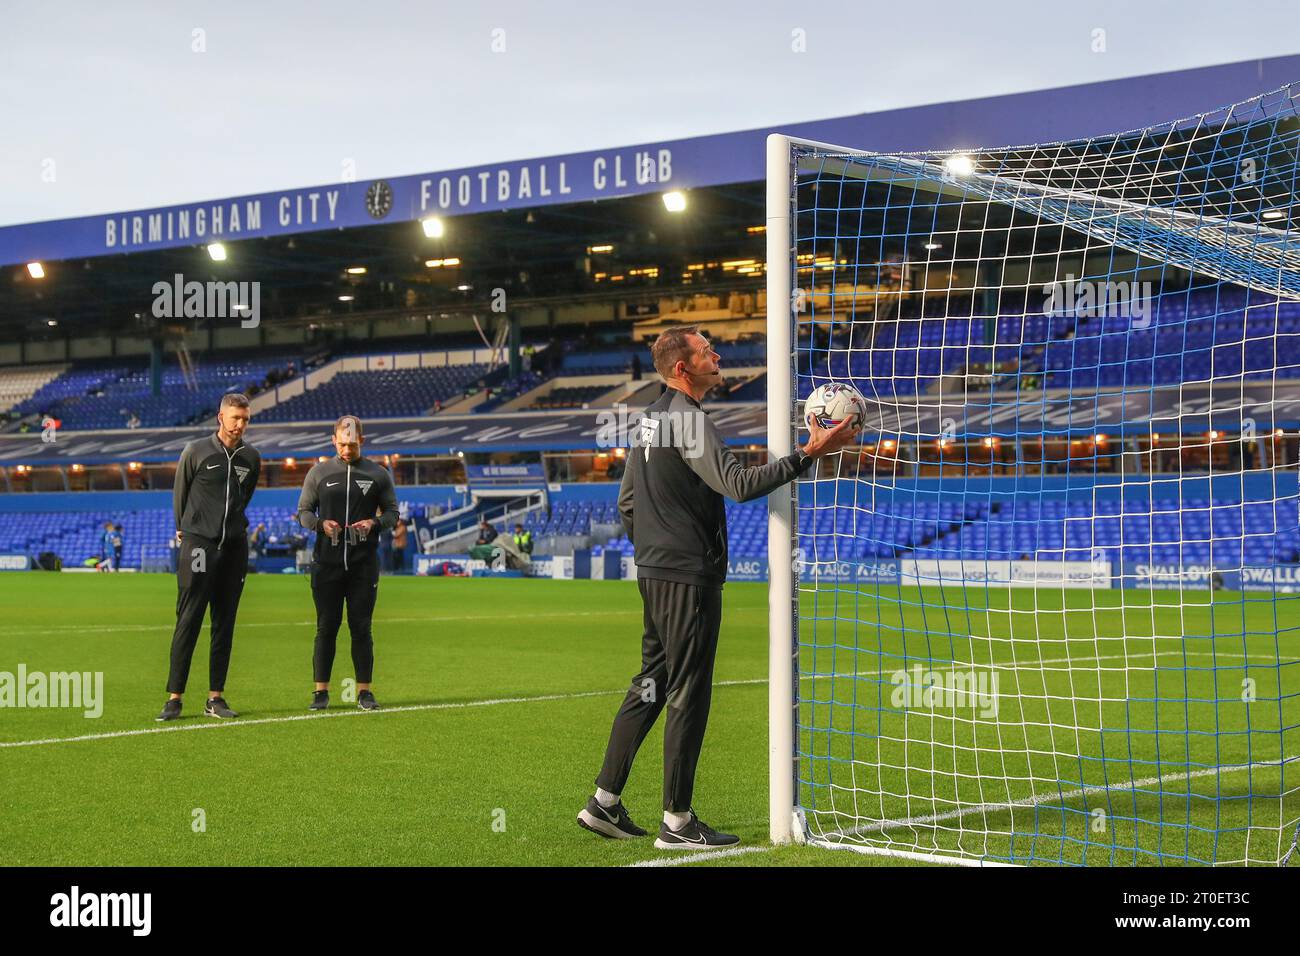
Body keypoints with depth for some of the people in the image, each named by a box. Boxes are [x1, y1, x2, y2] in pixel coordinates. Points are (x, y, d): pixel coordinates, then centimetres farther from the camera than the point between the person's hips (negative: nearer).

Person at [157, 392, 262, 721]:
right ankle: (174, 698, -5)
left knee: (225, 624, 6)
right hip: (198, 545, -4)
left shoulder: (251, 457, 8)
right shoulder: (196, 451, -3)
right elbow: (179, 492, 9)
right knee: (188, 622, -6)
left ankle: (216, 697, 10)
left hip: (234, 546, 4)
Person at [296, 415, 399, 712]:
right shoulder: (319, 472, 7)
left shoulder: (378, 474, 7)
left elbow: (392, 512, 11)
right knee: (326, 627, 2)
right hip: (327, 562, 0)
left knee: (361, 627, 1)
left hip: (364, 564, 0)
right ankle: (321, 691, 7)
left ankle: (364, 691, 7)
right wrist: (320, 524, -11)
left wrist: (374, 524, -10)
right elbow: (303, 510, 10)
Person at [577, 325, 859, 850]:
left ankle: (604, 802, 16)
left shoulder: (650, 418, 15)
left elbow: (626, 501, 20)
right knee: (688, 694, -4)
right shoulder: (690, 420, -15)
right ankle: (677, 821, 1)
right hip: (690, 576, -10)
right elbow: (738, 484, -25)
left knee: (650, 685, 15)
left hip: (653, 574, 10)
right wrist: (809, 453, -28)